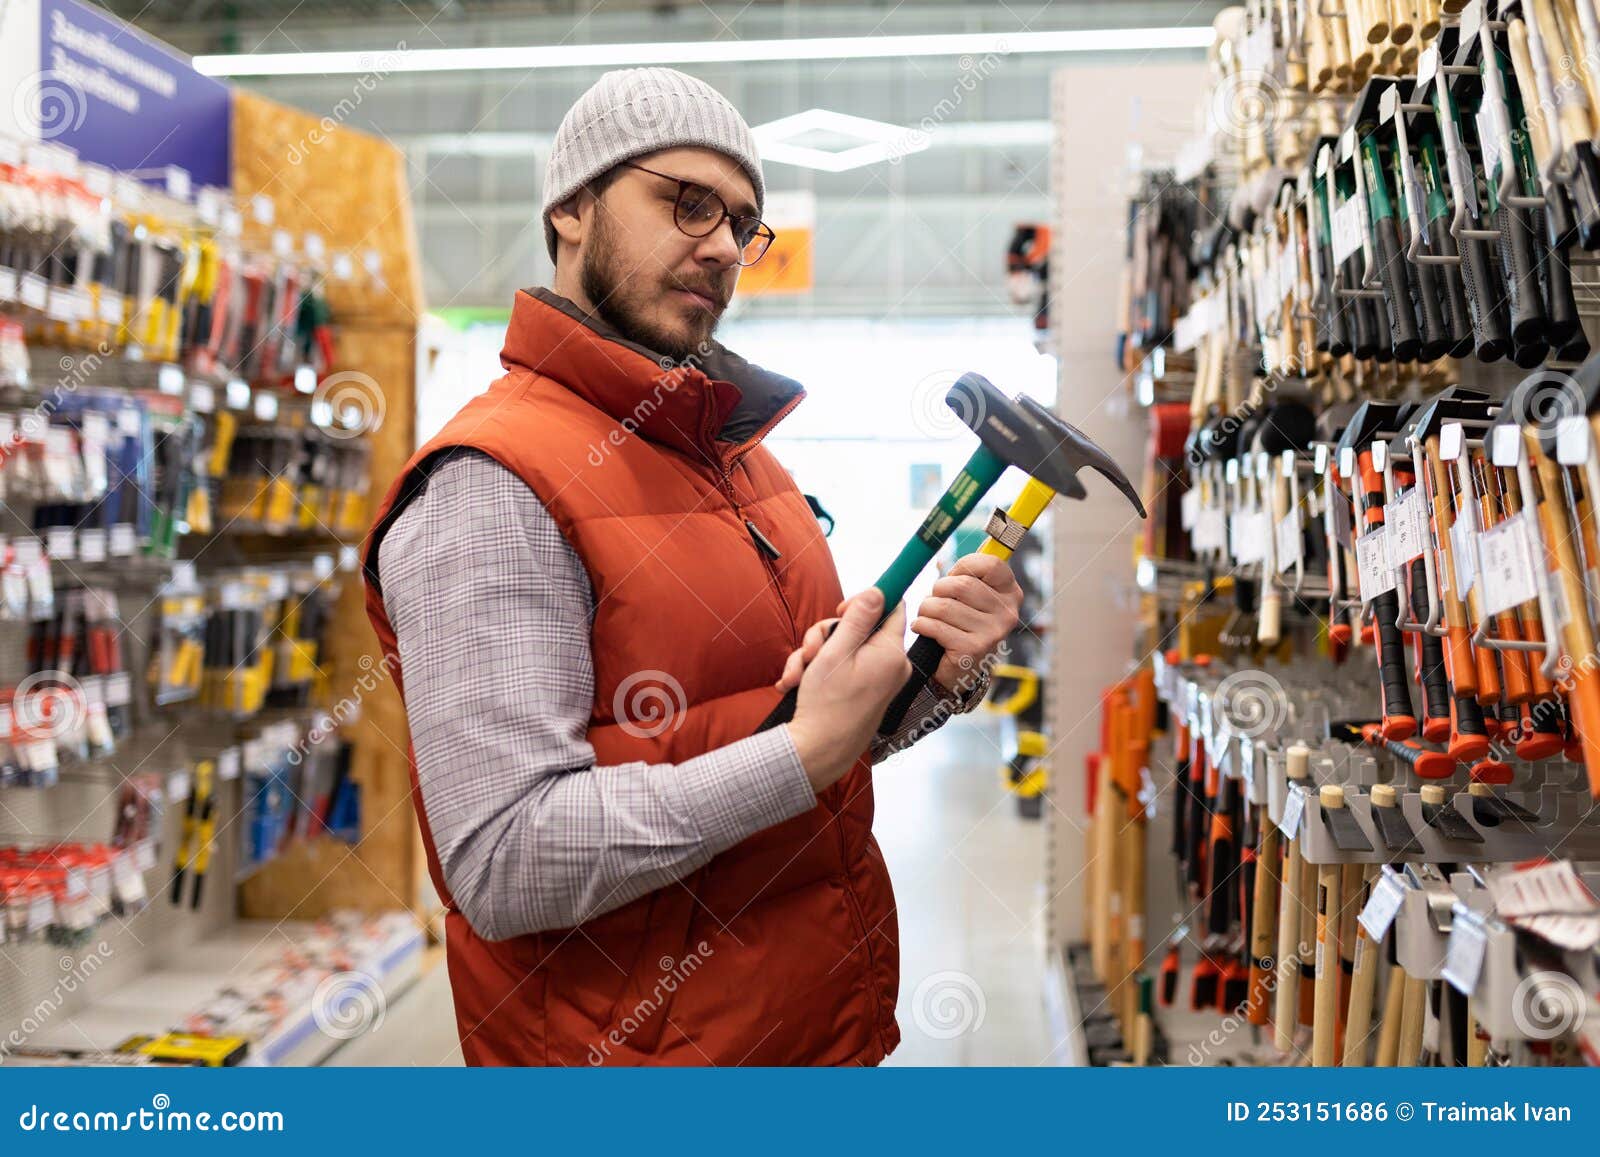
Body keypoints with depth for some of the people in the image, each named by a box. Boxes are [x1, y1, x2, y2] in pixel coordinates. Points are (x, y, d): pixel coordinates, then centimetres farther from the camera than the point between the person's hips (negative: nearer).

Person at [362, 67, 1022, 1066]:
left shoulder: (742, 454, 9)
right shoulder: (490, 487, -19)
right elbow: (506, 869, -27)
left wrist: (940, 675, -6)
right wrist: (805, 748, -26)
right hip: (637, 1042, -8)